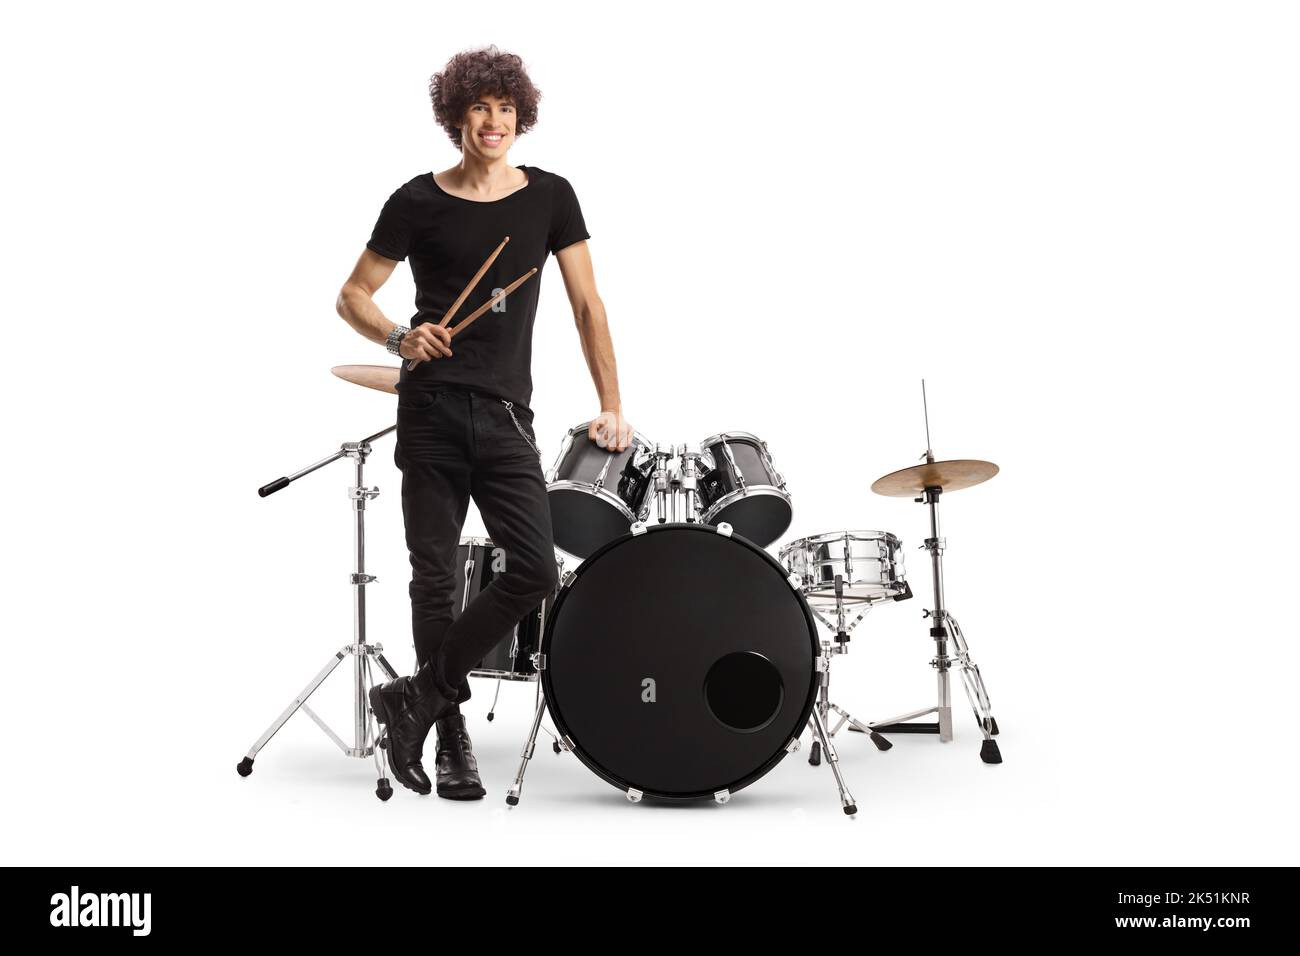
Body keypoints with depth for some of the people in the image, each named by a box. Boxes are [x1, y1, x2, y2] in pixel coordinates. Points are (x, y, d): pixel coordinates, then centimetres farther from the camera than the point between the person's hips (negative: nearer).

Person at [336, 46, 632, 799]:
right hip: (431, 412, -1)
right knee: (435, 576, 4)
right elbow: (353, 296, 7)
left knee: (535, 571, -10)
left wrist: (612, 406, 0)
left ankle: (417, 696, 8)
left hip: (507, 417, 2)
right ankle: (451, 738, 19)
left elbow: (587, 303, 6)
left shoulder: (550, 196, 6)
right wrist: (399, 339, -14)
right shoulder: (418, 202, 2)